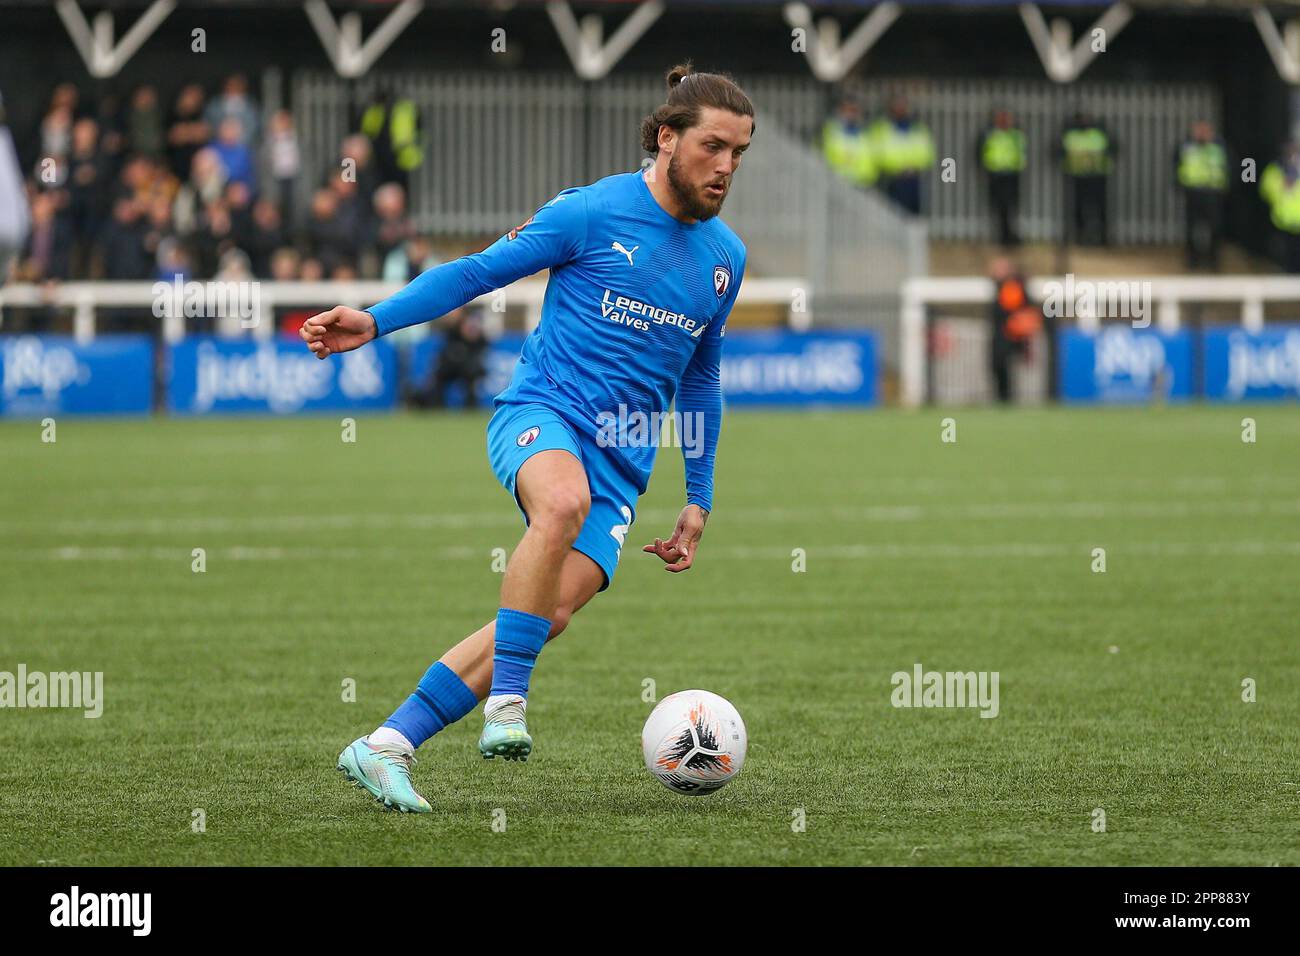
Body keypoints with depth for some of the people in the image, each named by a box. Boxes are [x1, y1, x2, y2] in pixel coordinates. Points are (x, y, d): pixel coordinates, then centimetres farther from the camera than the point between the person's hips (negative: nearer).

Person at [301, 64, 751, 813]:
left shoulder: (725, 257, 14)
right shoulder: (593, 213, -3)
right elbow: (478, 272, 1)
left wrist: (699, 503, 26)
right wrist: (377, 321, -12)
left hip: (621, 463, 5)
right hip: (543, 412, -5)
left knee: (554, 611, -14)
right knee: (564, 502, -40)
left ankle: (385, 749, -8)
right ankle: (506, 701, -31)